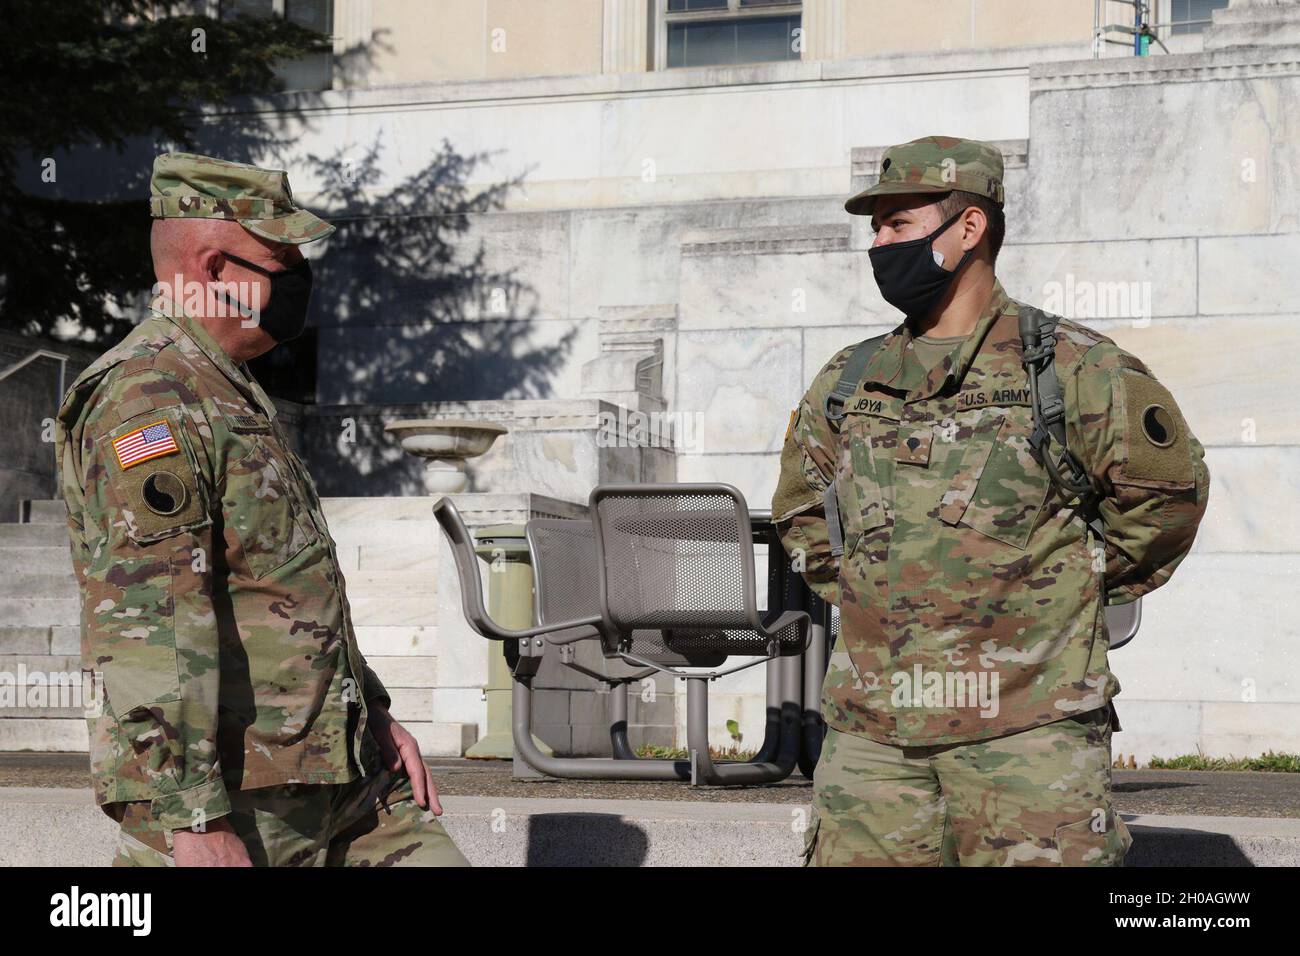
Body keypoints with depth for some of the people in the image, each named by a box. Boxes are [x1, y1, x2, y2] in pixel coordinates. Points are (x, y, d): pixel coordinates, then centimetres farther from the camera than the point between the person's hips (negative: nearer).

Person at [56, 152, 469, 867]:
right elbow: (149, 622, -24)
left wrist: (375, 715, 23)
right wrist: (194, 818, -29)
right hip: (230, 803, -10)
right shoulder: (148, 399, -16)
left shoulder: (233, 394, 19)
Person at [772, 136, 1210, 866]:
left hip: (1028, 730, -4)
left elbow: (1167, 489, 8)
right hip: (872, 729, 4)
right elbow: (801, 510, 29)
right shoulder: (848, 384, 13)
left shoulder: (1074, 369, -1)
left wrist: (1074, 590, 9)